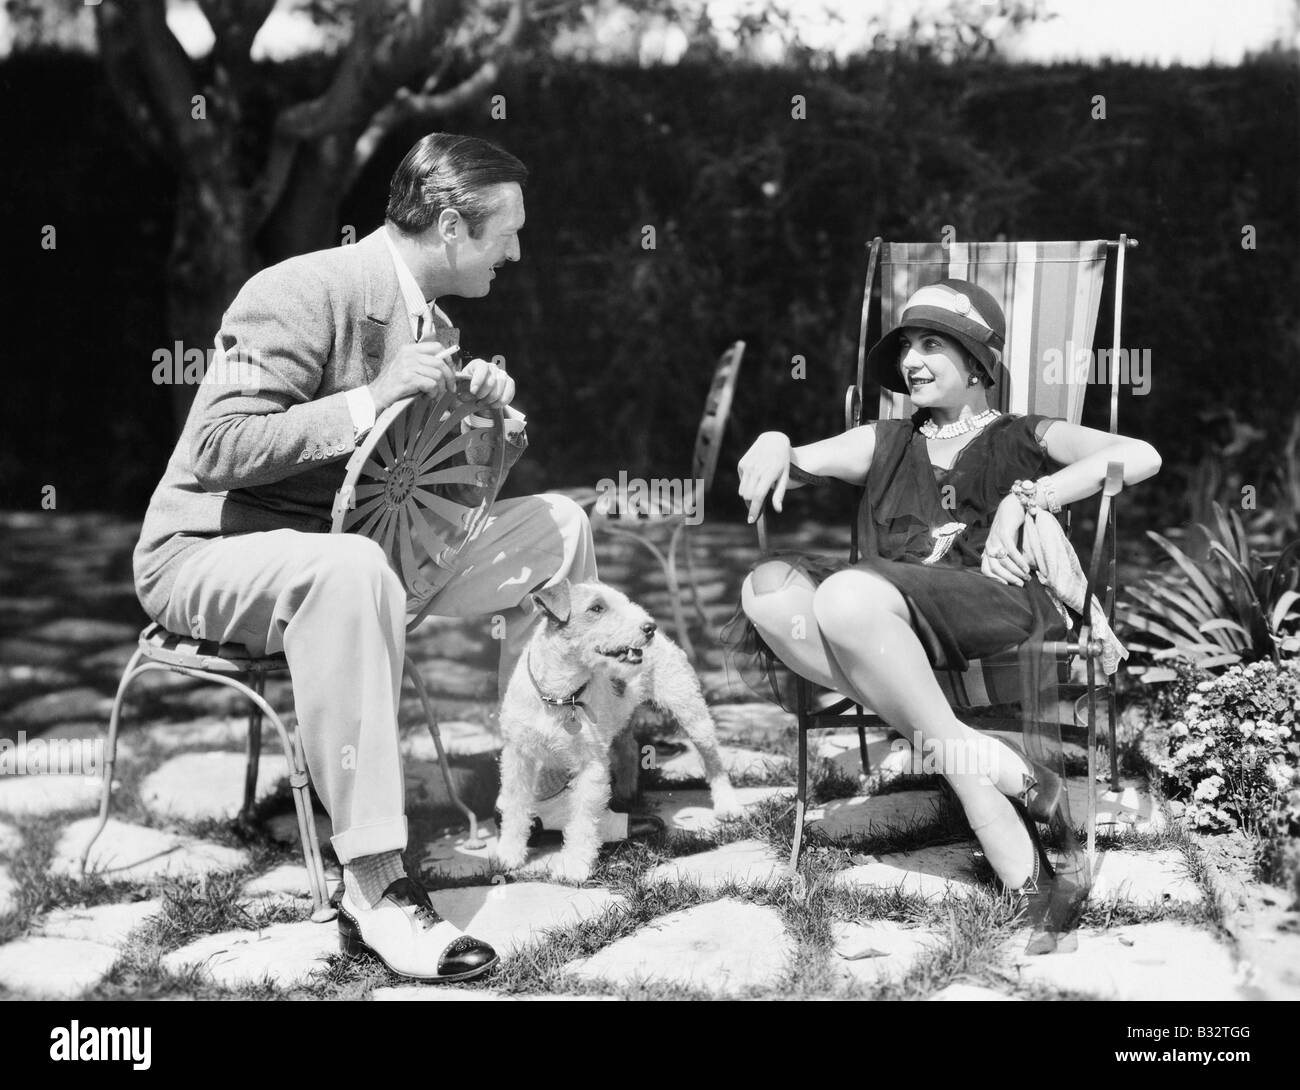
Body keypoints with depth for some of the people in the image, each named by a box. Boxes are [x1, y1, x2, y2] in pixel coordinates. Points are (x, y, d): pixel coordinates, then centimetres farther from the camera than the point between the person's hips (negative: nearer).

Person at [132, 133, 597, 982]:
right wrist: (368, 401, -30)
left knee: (556, 528, 2)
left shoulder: (433, 326, 8)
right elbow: (219, 452, -27)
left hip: (356, 546, 9)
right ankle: (375, 894, -41)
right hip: (212, 553, -8)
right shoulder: (304, 294, -19)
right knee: (351, 569, -42)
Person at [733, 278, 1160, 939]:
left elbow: (1141, 457, 2)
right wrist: (773, 445, 0)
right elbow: (800, 463, 24)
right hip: (899, 623, 5)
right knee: (768, 591, -25)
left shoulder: (1023, 440, 18)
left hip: (999, 606, -5)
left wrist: (1023, 501, -5)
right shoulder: (884, 444, 31)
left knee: (847, 595, -33)